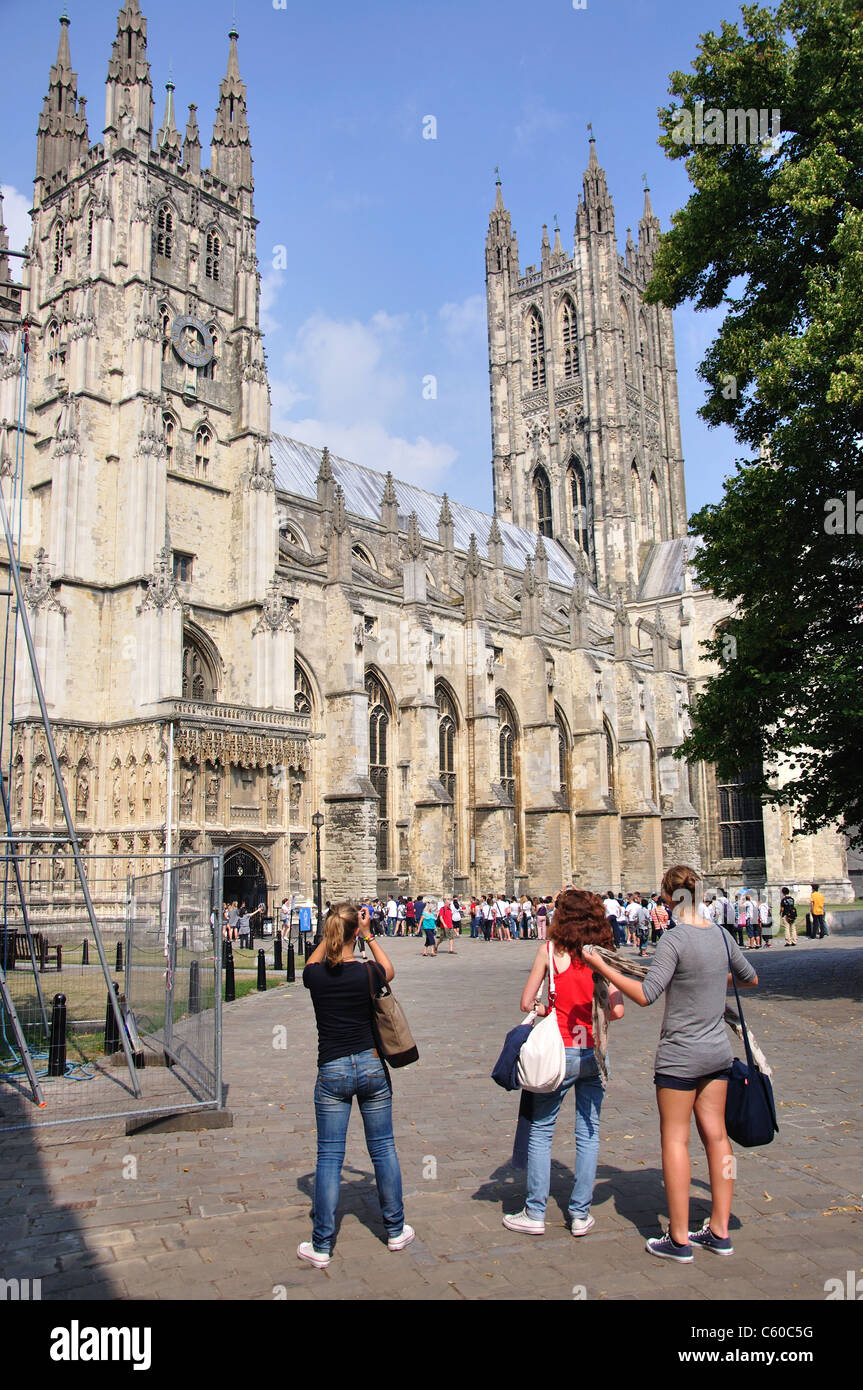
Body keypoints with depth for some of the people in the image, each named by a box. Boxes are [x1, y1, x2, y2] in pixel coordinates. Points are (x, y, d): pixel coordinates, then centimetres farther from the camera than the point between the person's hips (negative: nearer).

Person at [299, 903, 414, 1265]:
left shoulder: (315, 976, -9)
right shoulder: (366, 973, -11)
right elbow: (389, 970, 14)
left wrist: (331, 934, 14)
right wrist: (369, 936, 14)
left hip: (331, 1071, 0)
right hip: (370, 1065, 0)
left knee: (329, 1156, 5)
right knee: (383, 1148, 13)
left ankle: (322, 1245, 10)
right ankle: (395, 1229, 26)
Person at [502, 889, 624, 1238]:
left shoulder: (550, 951, -8)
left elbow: (526, 1003, -7)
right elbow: (617, 1009, -4)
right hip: (594, 1052, 3)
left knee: (541, 1131, 9)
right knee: (588, 1134, 12)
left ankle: (535, 1213, 15)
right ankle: (580, 1214, 18)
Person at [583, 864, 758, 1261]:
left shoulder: (675, 938, -18)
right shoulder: (721, 935, 2)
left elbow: (645, 995, -24)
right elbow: (750, 979, 18)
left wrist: (601, 967, -19)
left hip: (680, 1056, -6)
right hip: (718, 1050, 7)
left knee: (675, 1139, 3)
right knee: (715, 1135, 12)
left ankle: (679, 1239, 9)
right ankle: (719, 1232, 21)